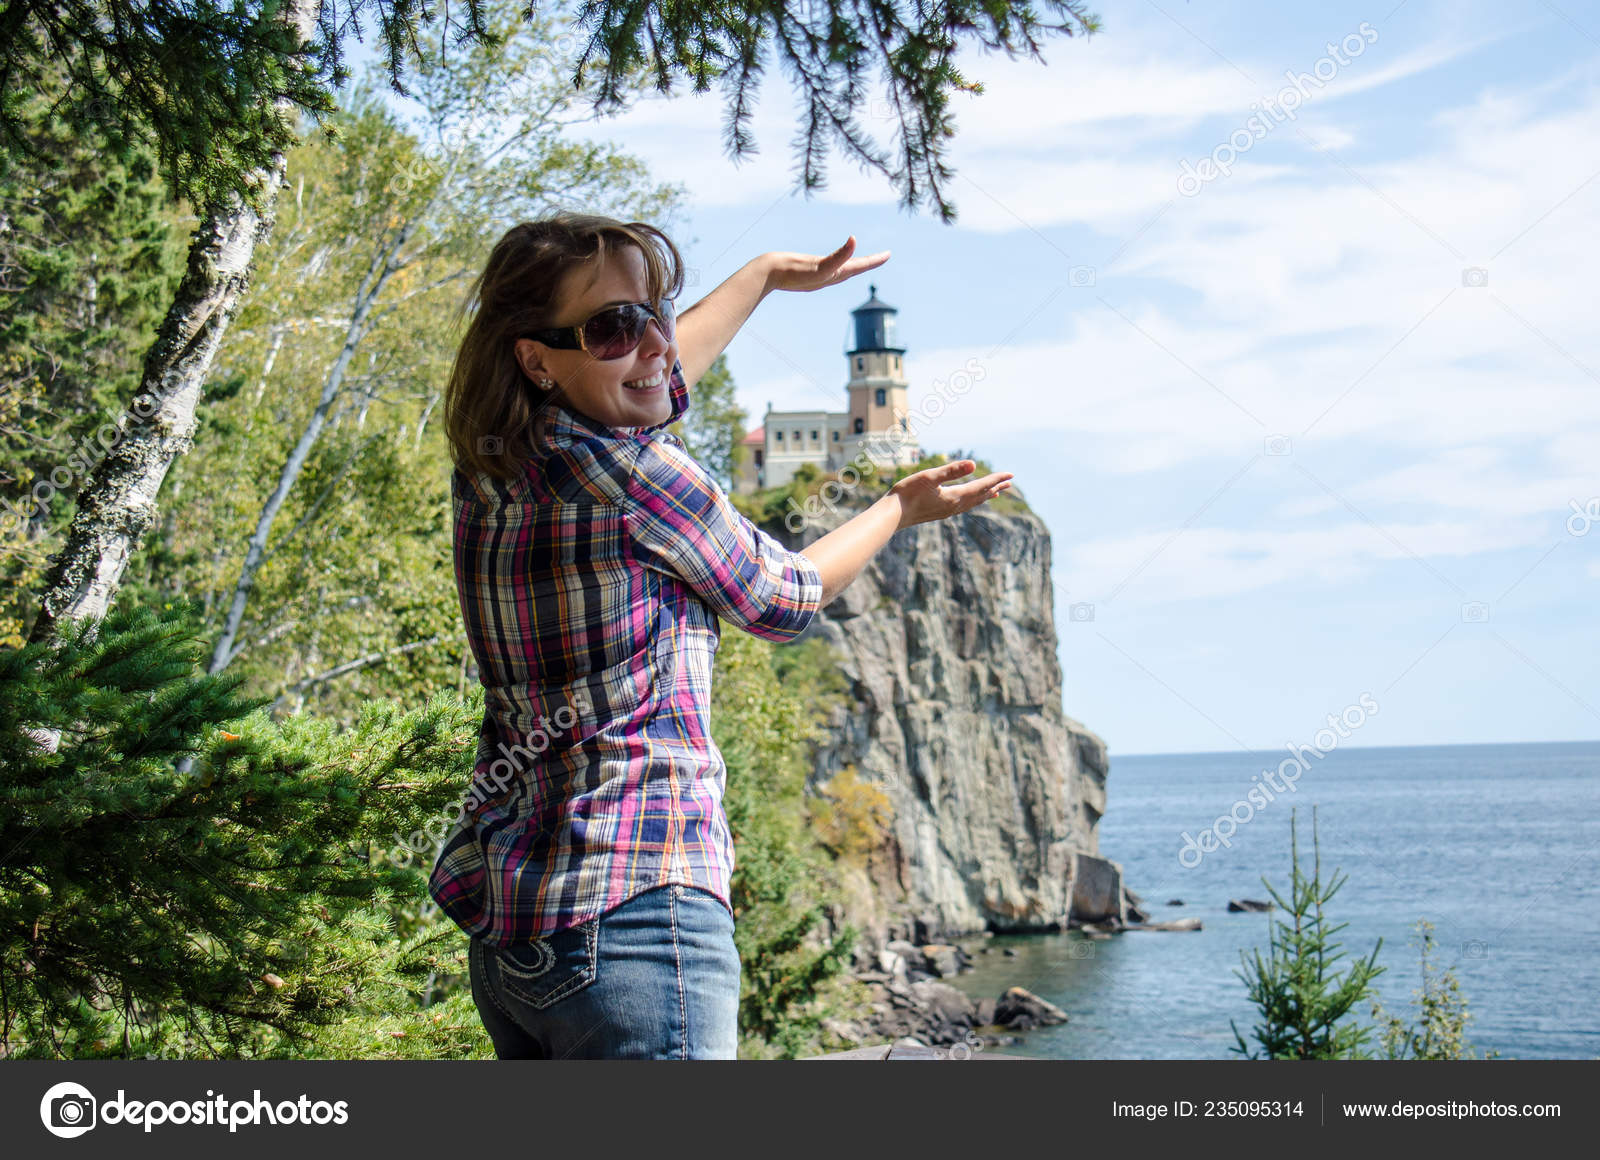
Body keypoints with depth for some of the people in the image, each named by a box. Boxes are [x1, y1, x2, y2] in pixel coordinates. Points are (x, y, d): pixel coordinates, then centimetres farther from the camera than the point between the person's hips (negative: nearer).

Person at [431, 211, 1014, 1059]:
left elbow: (647, 385, 28)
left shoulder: (488, 464, 9)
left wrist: (767, 274, 40)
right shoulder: (630, 472, -14)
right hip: (631, 914, -9)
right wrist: (903, 506, 19)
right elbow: (784, 603, 3)